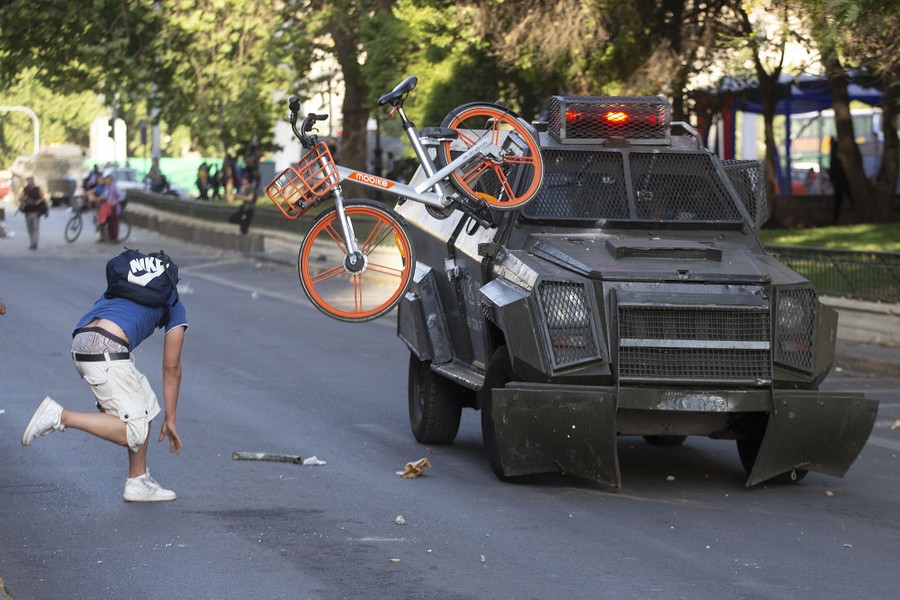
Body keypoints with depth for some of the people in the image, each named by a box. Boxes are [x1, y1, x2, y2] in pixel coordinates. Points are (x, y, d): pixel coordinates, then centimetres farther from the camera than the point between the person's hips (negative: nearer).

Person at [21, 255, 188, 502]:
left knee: (147, 406, 21)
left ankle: (139, 483, 21)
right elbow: (171, 368, 20)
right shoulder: (175, 307, 20)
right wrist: (170, 419, 27)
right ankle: (60, 417, -13)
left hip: (80, 344, 8)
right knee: (133, 432, -5)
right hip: (106, 351, -7)